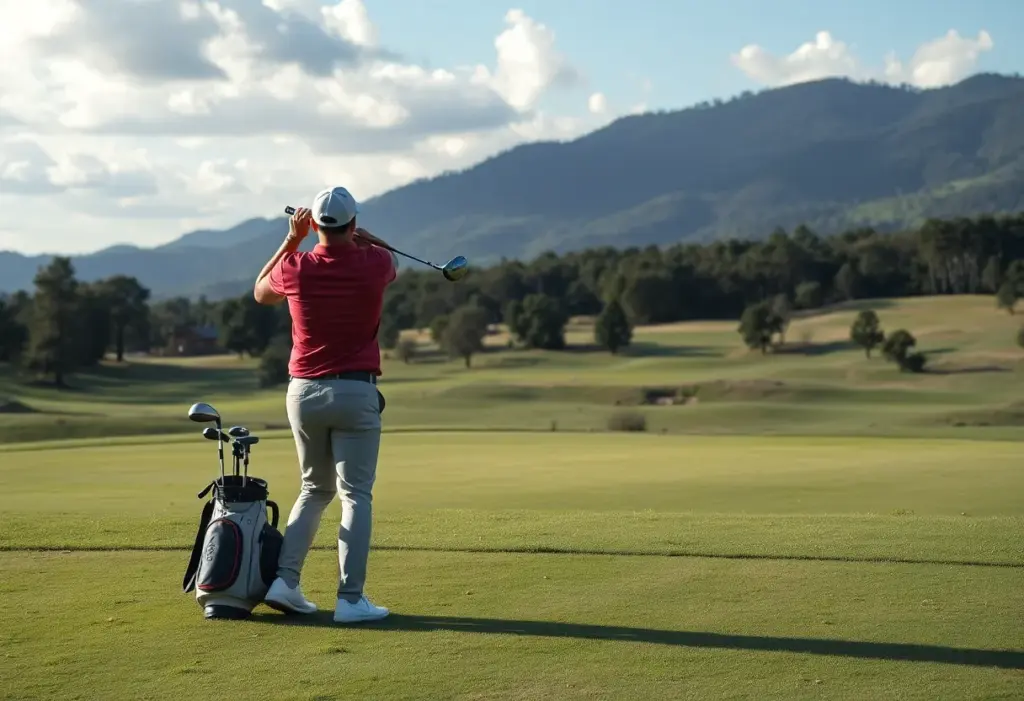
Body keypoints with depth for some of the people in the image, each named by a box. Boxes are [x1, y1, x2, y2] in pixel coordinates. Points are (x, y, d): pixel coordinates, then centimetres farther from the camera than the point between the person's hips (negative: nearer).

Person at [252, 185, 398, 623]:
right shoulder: (374, 265, -7)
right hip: (356, 393, -3)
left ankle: (285, 579, 6)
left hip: (303, 392, 3)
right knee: (356, 494, 0)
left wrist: (292, 239, 17)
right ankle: (351, 599, -7)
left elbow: (260, 294, 20)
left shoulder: (295, 268, -4)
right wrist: (355, 233, 23)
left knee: (315, 489, 18)